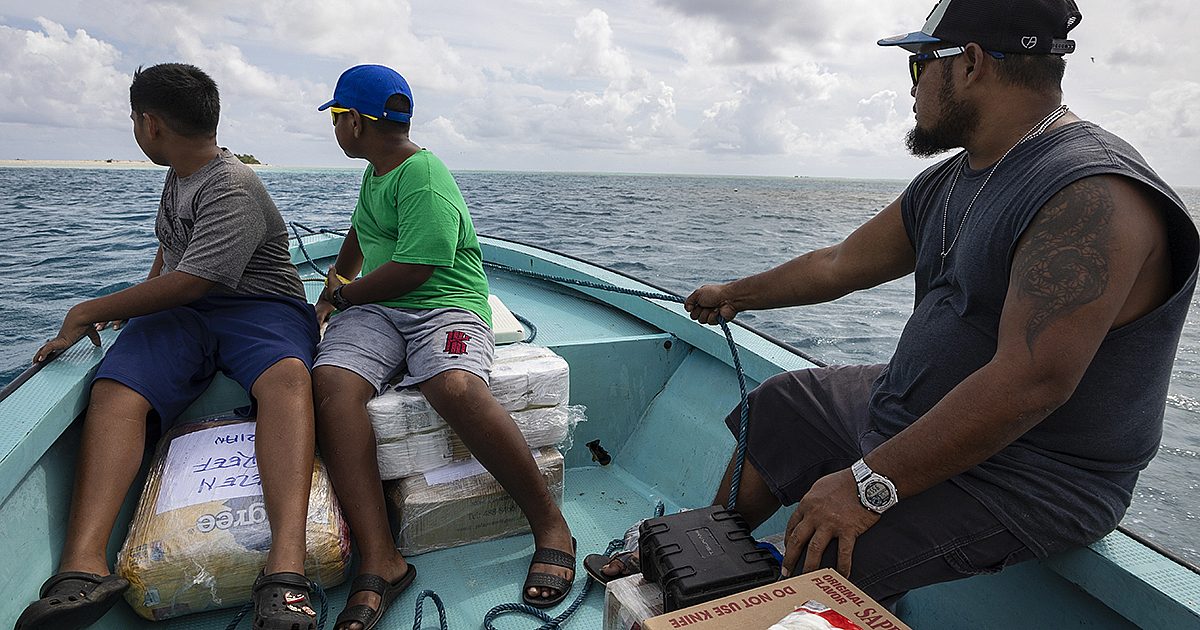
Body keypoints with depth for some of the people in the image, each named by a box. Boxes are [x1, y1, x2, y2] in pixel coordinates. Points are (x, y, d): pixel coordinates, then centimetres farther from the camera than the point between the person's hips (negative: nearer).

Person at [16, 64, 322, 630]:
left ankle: (285, 567, -57)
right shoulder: (178, 177, 19)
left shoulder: (234, 190, -12)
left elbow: (188, 284, -17)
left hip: (258, 307, -7)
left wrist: (90, 311, -5)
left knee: (286, 377, -40)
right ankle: (84, 565, -41)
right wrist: (141, 298, 40)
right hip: (178, 313, 8)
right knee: (114, 391, -24)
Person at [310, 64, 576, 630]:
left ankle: (551, 527, -22)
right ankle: (379, 561, -31)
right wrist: (336, 279, 44)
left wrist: (341, 296, -1)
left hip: (443, 304, -7)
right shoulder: (376, 170, 22)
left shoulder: (423, 177, -9)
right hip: (373, 309, 7)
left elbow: (412, 271, -17)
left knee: (456, 388, -39)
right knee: (330, 382, -26)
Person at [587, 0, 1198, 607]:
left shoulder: (1093, 195, -25)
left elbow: (1030, 382, -32)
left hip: (1024, 475, -9)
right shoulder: (947, 182, 4)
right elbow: (842, 262, 12)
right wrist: (735, 295, 22)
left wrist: (870, 485, -31)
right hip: (918, 413, 9)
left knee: (820, 555, -27)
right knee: (778, 409, 16)